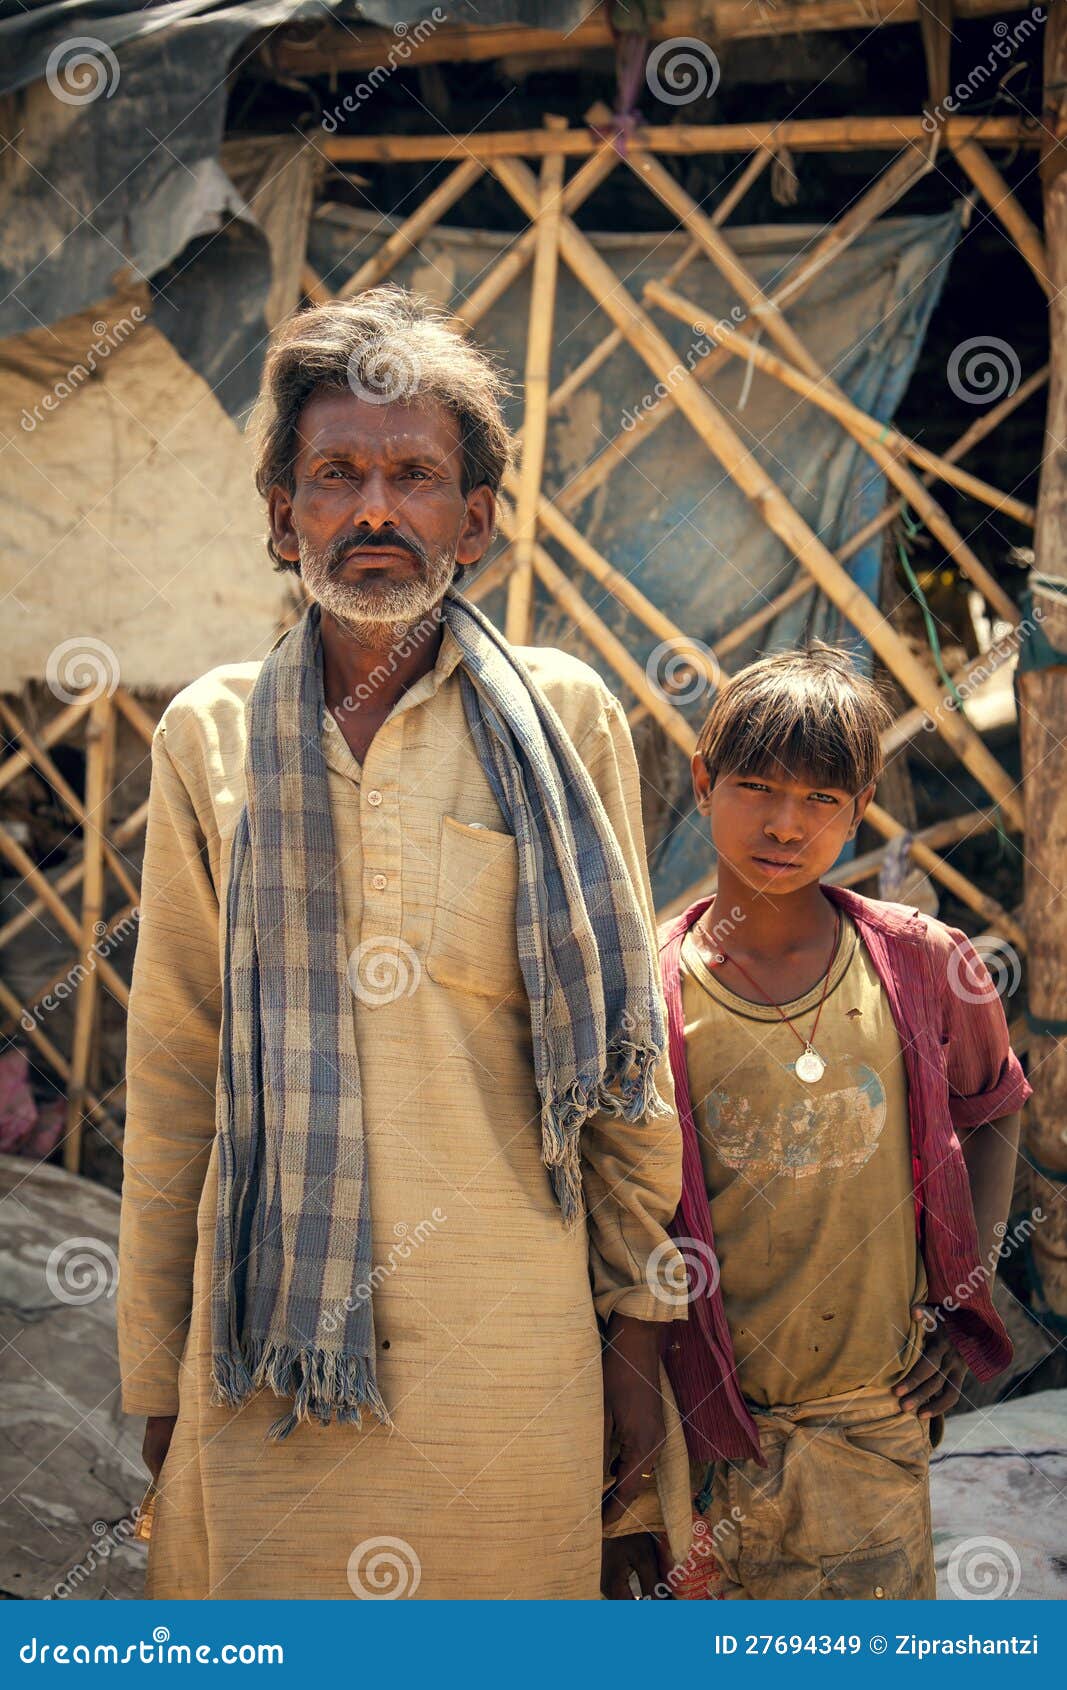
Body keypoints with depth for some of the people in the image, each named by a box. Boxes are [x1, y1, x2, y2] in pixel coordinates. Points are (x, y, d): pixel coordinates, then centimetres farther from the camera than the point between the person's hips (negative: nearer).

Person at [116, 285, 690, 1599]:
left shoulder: (564, 719, 3)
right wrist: (153, 1373, 8)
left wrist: (635, 1332, 5)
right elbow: (172, 1068, 8)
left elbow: (627, 1048, 5)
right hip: (262, 1348, 1)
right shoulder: (210, 735, 6)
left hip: (508, 1339, 0)